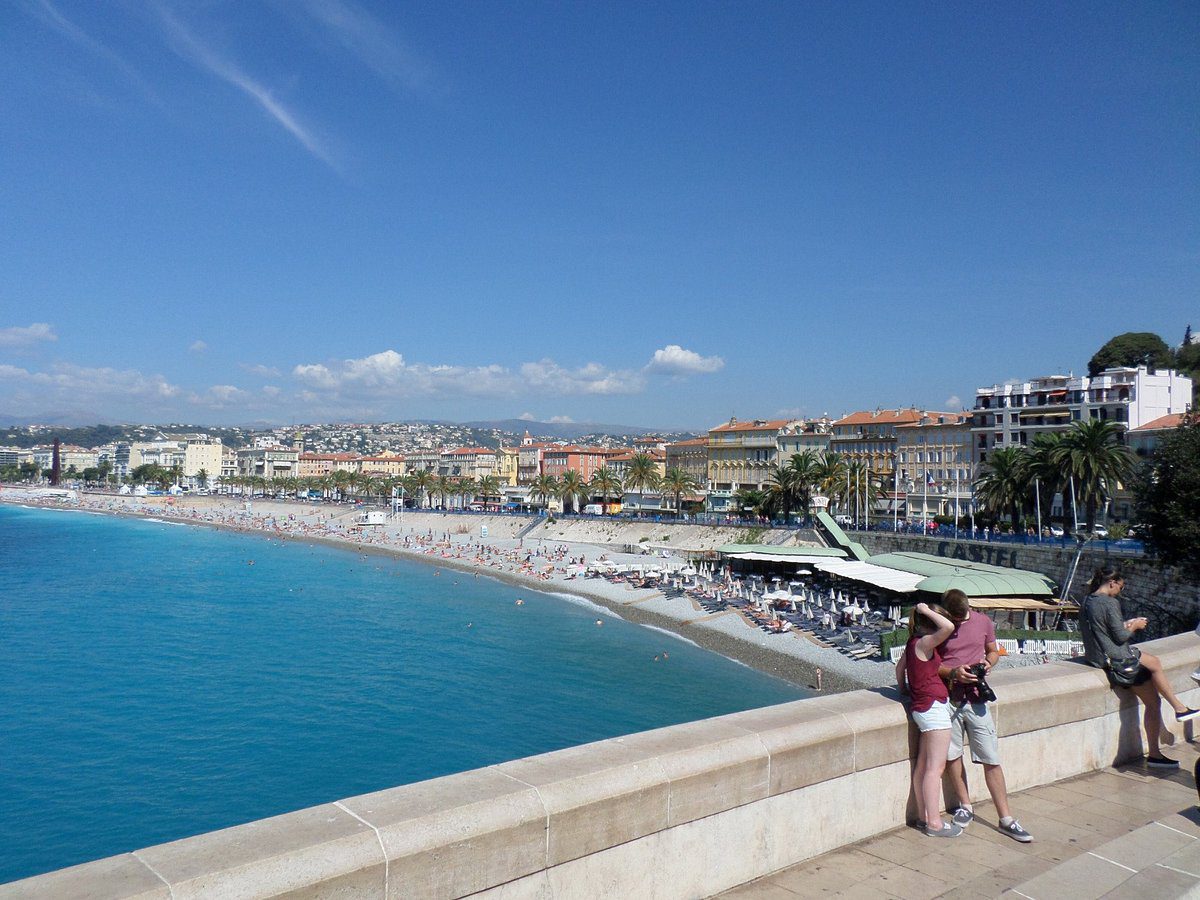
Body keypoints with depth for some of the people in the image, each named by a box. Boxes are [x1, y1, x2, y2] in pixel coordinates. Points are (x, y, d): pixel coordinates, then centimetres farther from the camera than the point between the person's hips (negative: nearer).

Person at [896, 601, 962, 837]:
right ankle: (934, 823, 0)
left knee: (923, 764, 14)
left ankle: (923, 816, 22)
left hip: (923, 707, 10)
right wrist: (926, 611, -20)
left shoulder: (913, 643, 10)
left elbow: (900, 665, 24)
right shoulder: (924, 643, -18)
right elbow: (948, 626, -34)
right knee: (936, 767, -5)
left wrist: (903, 687, 37)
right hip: (934, 706, -10)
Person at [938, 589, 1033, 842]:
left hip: (976, 699, 1)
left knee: (992, 760, 1)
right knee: (952, 755, 9)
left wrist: (988, 662, -7)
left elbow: (993, 650, 16)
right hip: (947, 699, -1)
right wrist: (953, 672, -18)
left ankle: (1006, 819, 10)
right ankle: (965, 806, 29)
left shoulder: (983, 622, 2)